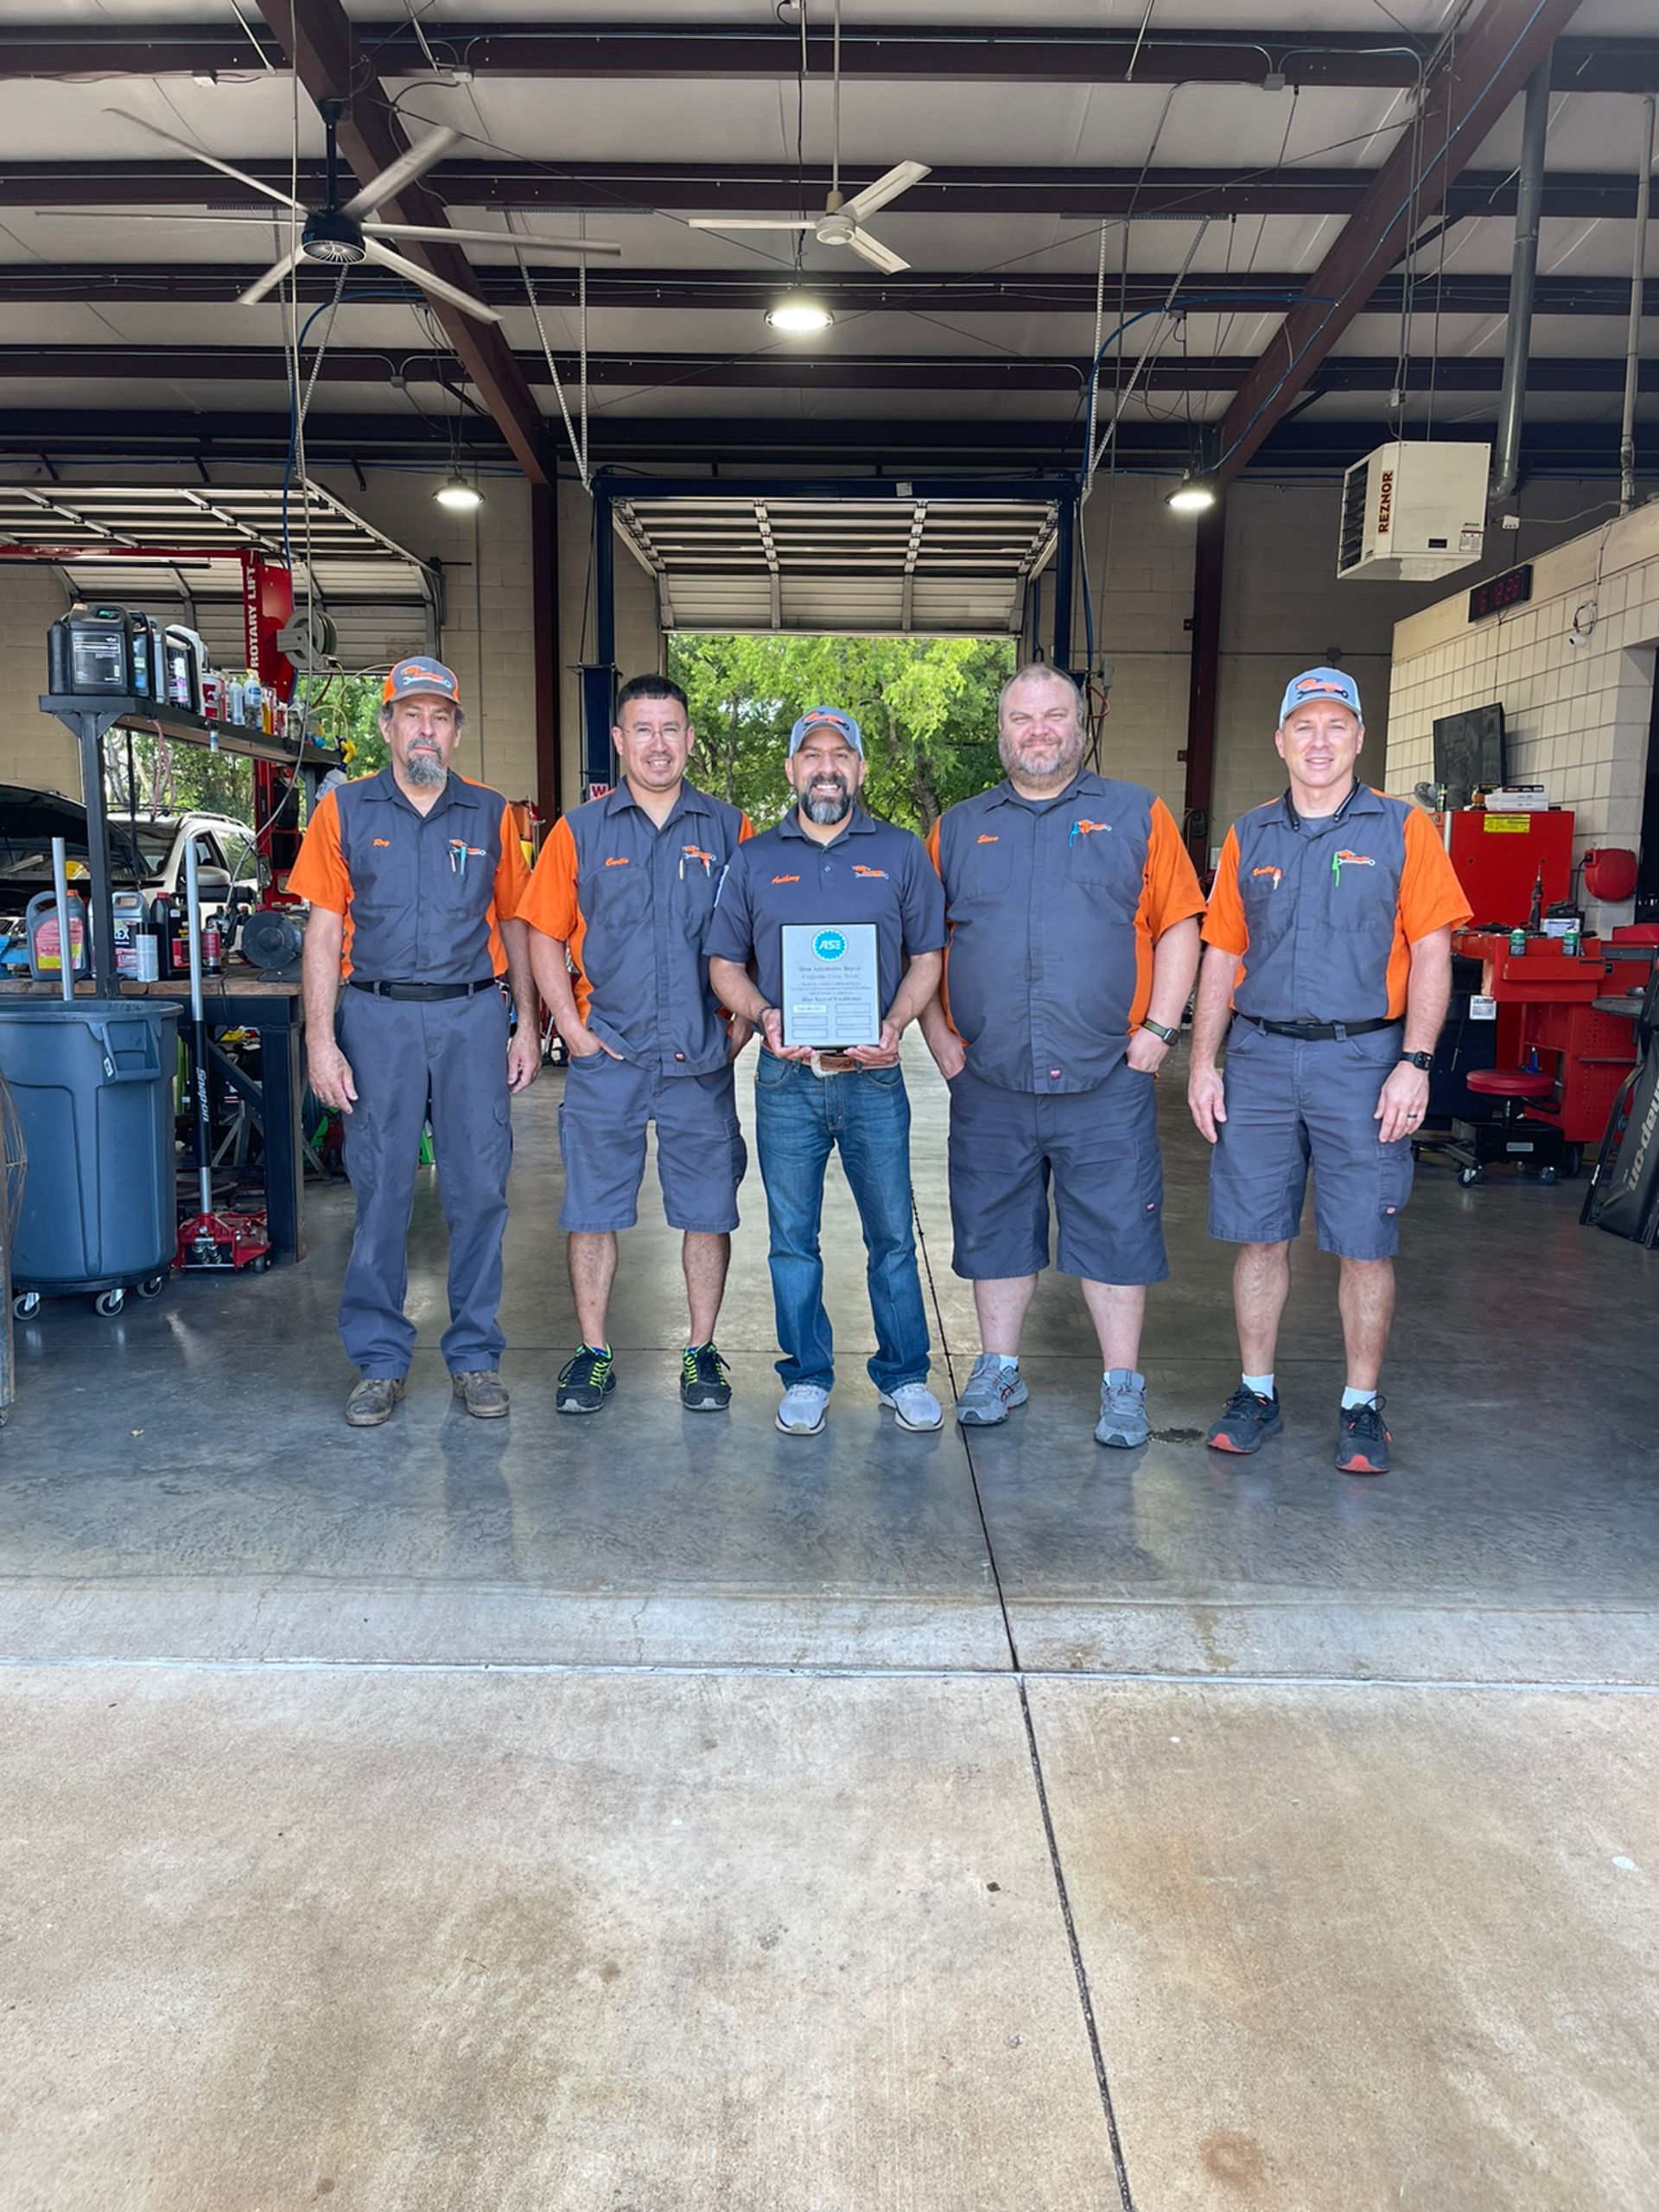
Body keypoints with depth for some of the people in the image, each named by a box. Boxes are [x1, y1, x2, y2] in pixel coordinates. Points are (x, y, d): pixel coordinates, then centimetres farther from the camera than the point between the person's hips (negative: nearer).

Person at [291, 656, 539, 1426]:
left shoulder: (490, 813, 9)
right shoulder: (344, 811, 6)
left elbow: (513, 923, 13)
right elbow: (324, 931, 3)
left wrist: (527, 1025, 6)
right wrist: (320, 1039, -5)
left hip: (473, 1017, 1)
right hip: (378, 1018, -1)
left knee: (479, 1190, 3)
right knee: (380, 1192, 4)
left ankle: (476, 1355, 16)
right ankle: (379, 1360, 16)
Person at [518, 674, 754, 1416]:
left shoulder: (729, 829, 7)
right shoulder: (580, 831, 6)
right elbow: (544, 935, 7)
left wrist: (742, 1025, -1)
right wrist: (571, 1027, -3)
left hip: (703, 1059, 0)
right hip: (607, 1055, 0)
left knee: (707, 1210, 6)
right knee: (592, 1208, 4)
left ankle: (701, 1353, 19)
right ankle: (593, 1353, 18)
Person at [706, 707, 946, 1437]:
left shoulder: (900, 852, 7)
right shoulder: (753, 859, 10)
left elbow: (926, 956, 7)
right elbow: (725, 962, 10)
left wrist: (895, 1024, -11)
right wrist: (764, 1016, -9)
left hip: (874, 1075, -1)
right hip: (786, 1077, 1)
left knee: (892, 1233, 4)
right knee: (792, 1237, 7)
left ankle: (905, 1375, 20)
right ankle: (807, 1376, 21)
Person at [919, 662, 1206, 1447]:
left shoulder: (1137, 815, 7)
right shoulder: (957, 829, 12)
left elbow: (1178, 928, 3)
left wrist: (1158, 1030, -6)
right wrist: (939, 1037, 3)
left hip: (1107, 1081, -2)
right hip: (988, 1085, 2)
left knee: (1115, 1231, 3)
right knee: (995, 1229, 10)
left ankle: (1123, 1385, 17)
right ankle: (998, 1371, 26)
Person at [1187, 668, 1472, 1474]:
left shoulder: (1402, 828, 3)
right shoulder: (1248, 837, 11)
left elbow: (1431, 953, -2)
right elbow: (1221, 956, 12)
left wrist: (1415, 1064, -11)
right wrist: (1203, 1062, 4)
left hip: (1361, 1060, -2)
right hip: (1259, 1059, 3)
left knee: (1365, 1246, 2)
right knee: (1258, 1236, 7)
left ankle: (1361, 1408, 17)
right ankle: (1257, 1394, 21)